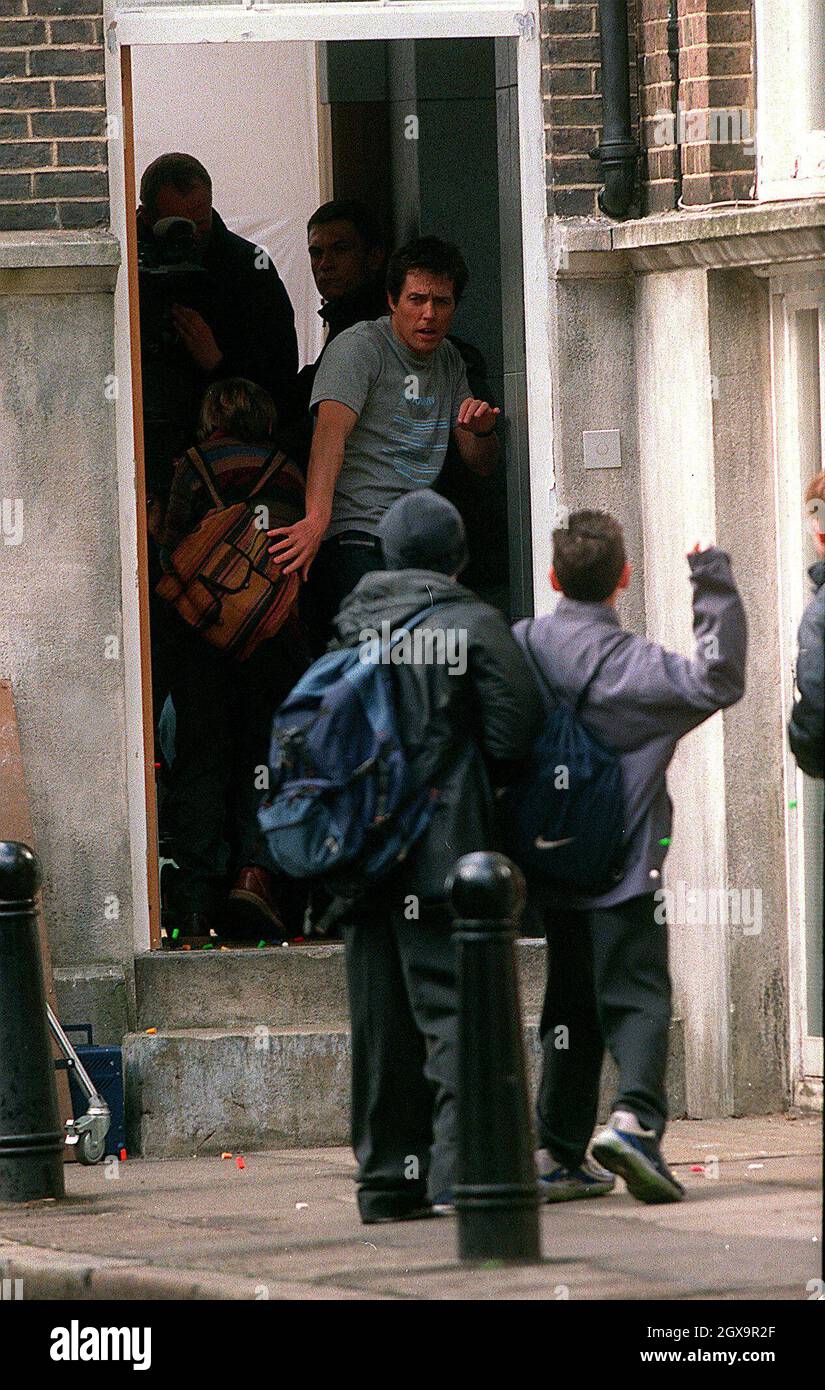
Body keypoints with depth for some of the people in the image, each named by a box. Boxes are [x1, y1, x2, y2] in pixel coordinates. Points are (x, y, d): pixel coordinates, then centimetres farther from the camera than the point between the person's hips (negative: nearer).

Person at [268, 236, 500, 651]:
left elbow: (480, 463, 25)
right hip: (358, 539, -8)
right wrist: (317, 519, -37)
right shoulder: (358, 347, -4)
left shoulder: (449, 360, 19)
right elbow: (331, 430, -21)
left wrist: (483, 431, -2)